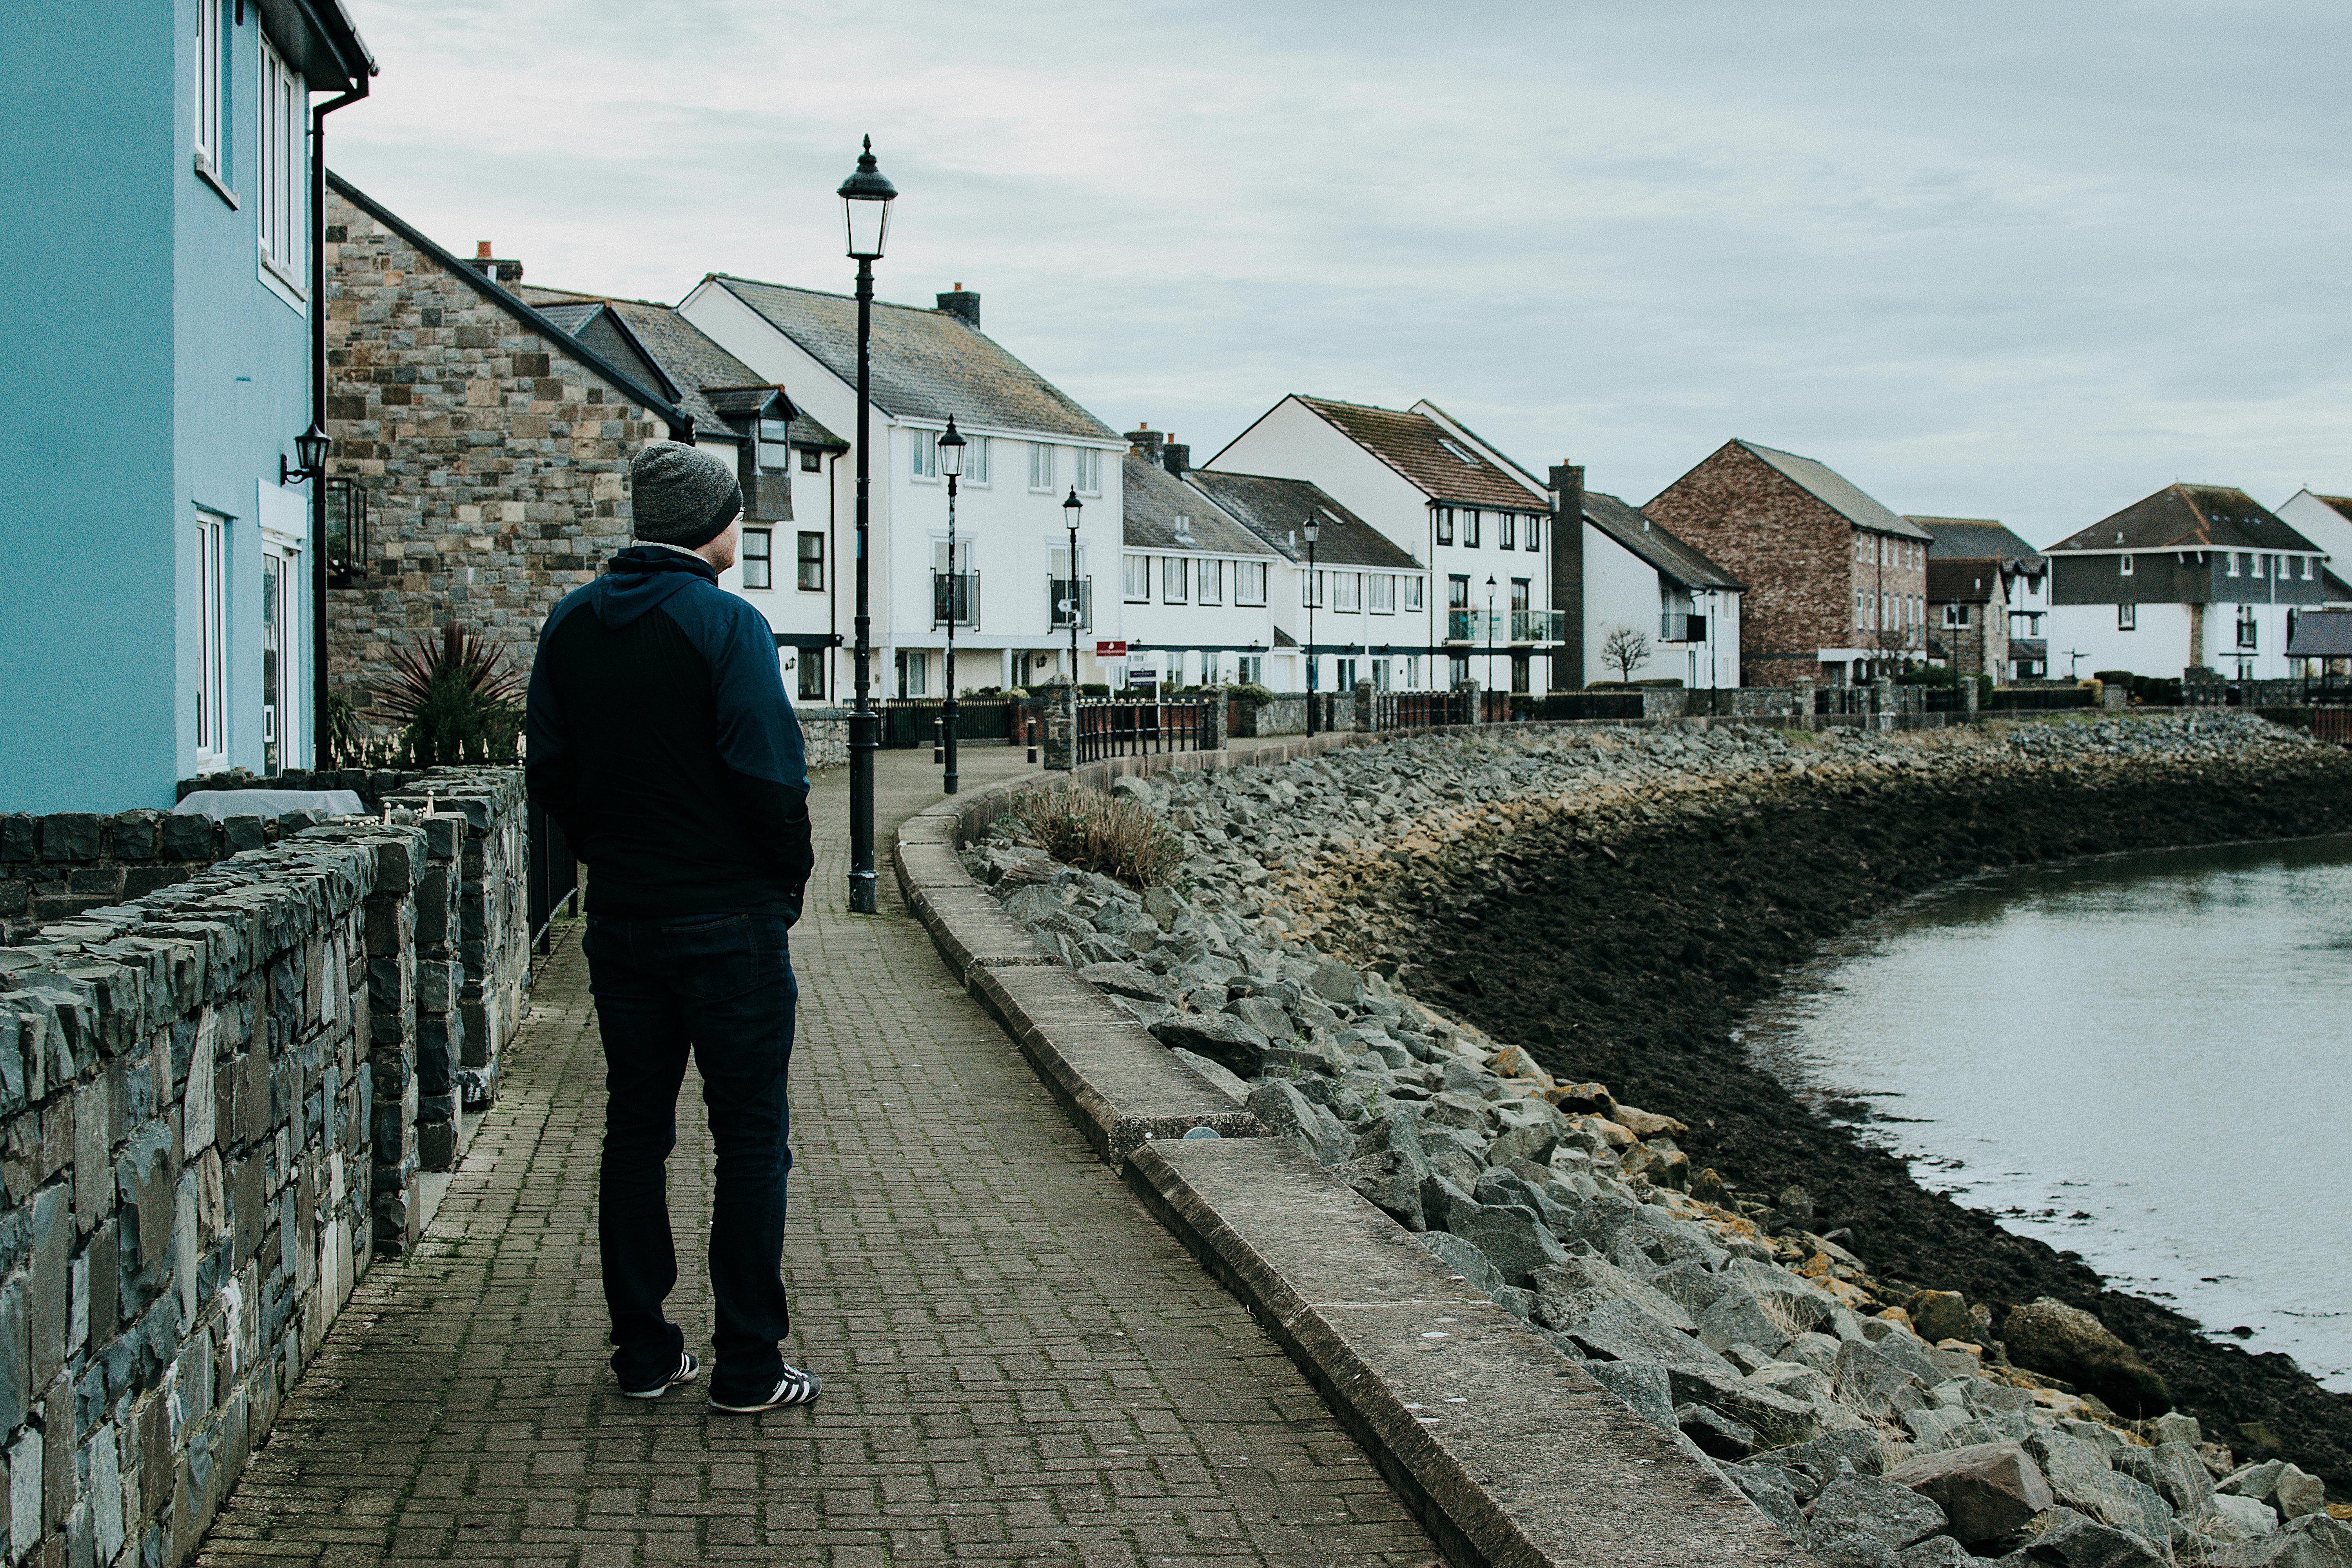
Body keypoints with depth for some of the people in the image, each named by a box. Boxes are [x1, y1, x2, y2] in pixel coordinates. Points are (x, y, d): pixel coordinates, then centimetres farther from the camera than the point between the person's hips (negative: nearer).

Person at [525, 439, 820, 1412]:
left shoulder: (571, 624, 5)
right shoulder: (726, 625, -13)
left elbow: (549, 772, 8)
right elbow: (770, 776, -18)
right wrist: (787, 888, -4)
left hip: (621, 920, 6)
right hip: (729, 921, -5)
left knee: (634, 1134, 13)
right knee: (751, 1143, 3)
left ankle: (644, 1354, 17)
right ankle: (747, 1367, 5)